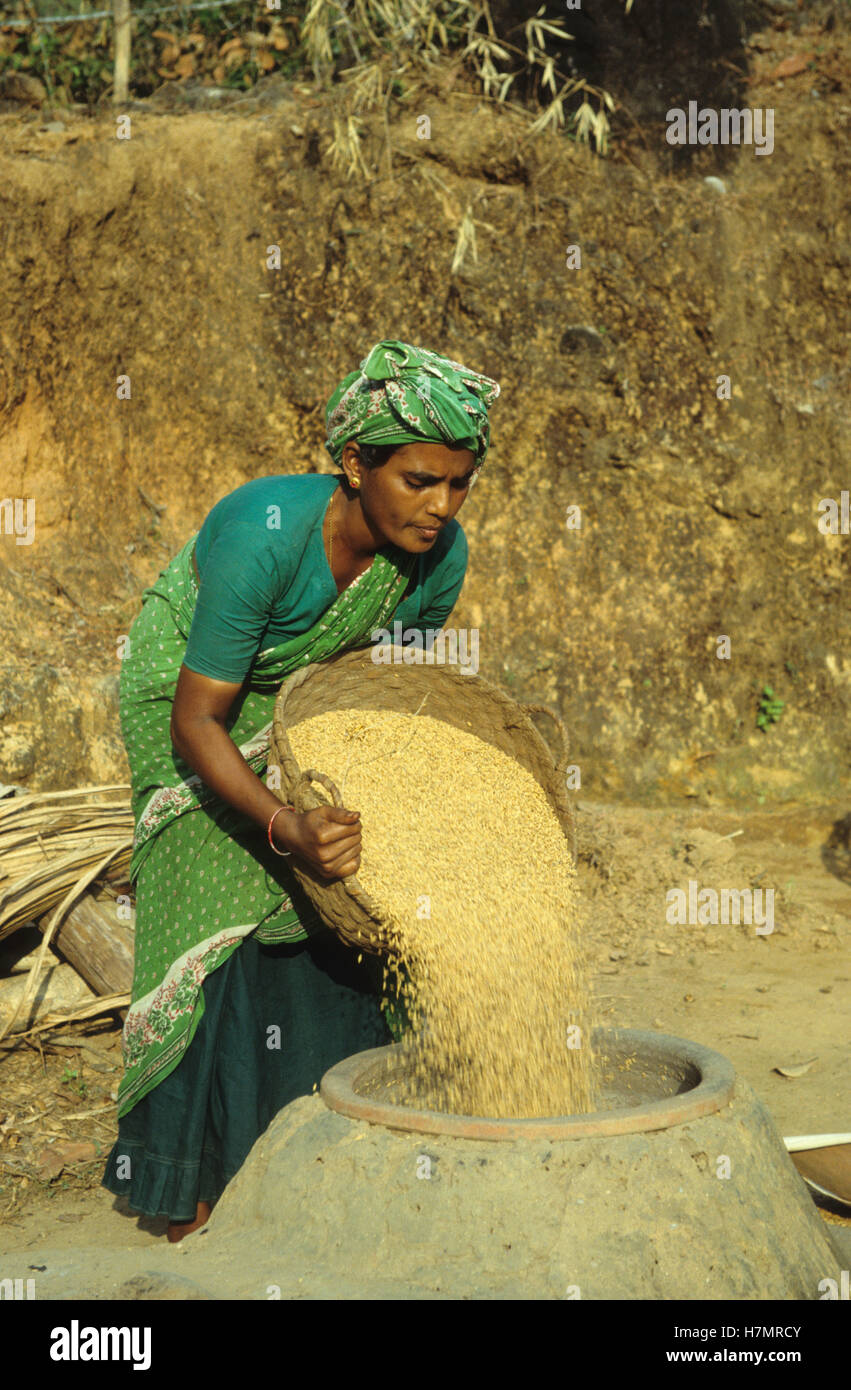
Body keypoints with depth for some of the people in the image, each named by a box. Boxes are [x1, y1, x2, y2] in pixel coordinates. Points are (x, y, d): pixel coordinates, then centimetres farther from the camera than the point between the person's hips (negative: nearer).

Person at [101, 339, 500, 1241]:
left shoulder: (439, 557, -20)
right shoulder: (263, 532, -37)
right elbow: (197, 723, -33)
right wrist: (289, 830, -46)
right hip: (190, 694, -5)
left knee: (333, 920, -1)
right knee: (223, 928, -11)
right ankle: (196, 1205, 0)